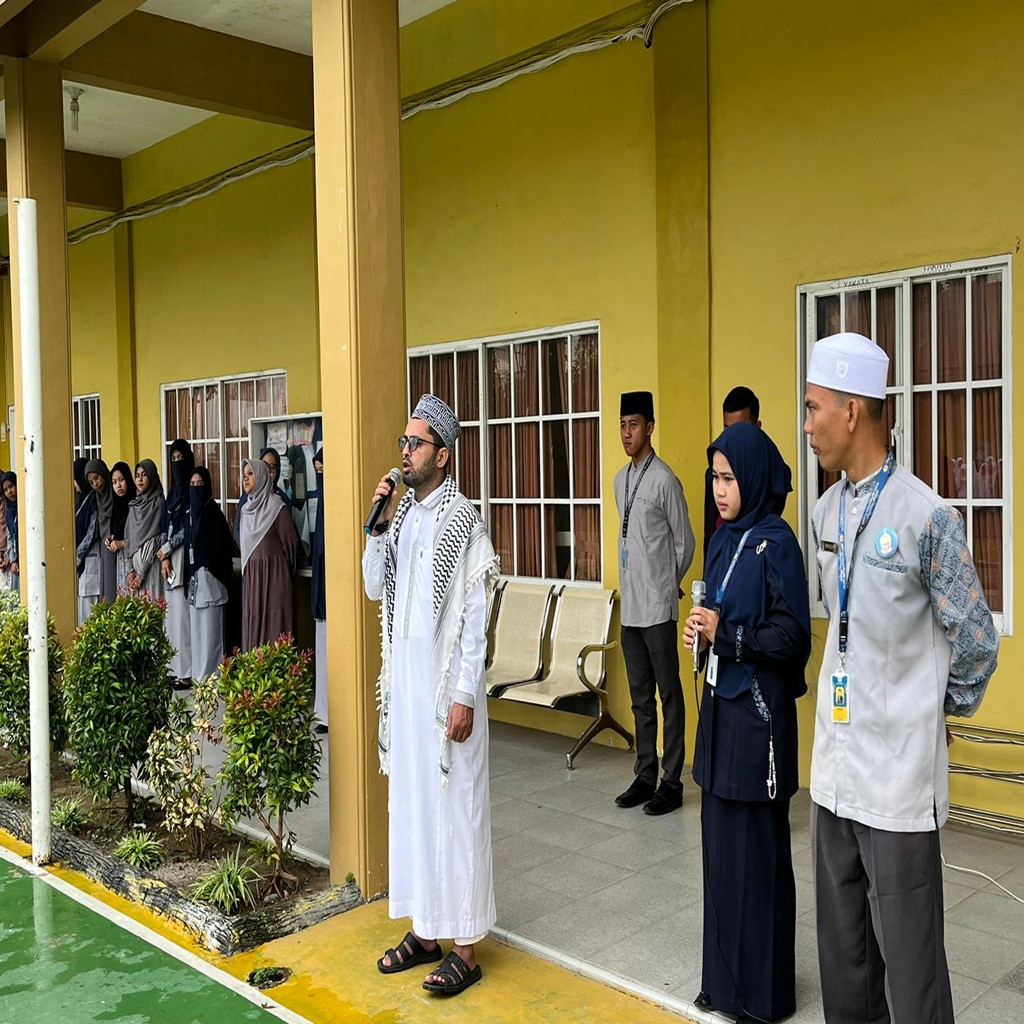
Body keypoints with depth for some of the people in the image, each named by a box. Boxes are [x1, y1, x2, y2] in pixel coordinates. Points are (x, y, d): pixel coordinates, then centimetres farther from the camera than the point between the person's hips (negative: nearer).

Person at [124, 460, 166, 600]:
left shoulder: (158, 503, -5)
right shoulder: (134, 504, 14)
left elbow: (155, 541, -10)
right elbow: (128, 537, 9)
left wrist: (141, 573, -13)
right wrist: (130, 569, -2)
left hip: (150, 565, -6)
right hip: (133, 561, 6)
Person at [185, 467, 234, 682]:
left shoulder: (214, 513, -7)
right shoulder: (191, 513, 13)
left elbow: (223, 546, -11)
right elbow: (188, 545, 16)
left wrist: (213, 573, -14)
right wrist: (189, 576, 9)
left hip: (209, 577, -7)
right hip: (193, 577, 7)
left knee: (209, 629, -4)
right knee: (195, 628, 10)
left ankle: (210, 676, 1)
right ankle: (198, 674, 17)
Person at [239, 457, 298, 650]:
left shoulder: (277, 508, -7)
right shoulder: (246, 510, 14)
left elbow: (290, 544, -5)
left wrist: (285, 570, 3)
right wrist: (246, 571, 16)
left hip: (273, 576, -6)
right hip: (251, 578, 7)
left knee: (273, 625, -7)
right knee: (252, 625, 5)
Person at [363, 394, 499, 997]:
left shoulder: (462, 519, -13)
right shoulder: (403, 512, 9)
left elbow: (475, 616, -14)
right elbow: (375, 588, 11)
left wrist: (465, 696, -17)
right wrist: (379, 526, -2)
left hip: (446, 684, -7)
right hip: (404, 677, 8)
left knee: (455, 806, 1)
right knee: (410, 800, 14)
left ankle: (465, 949, 13)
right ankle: (424, 930, 29)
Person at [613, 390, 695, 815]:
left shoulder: (664, 480, -11)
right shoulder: (620, 480, 12)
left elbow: (684, 543, -5)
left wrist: (667, 584, 4)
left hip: (658, 607, -8)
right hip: (630, 605, 8)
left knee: (669, 695, 1)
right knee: (640, 697, 14)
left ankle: (672, 782, 9)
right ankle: (645, 776, 23)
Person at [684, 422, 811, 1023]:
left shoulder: (776, 544, -13)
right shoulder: (724, 541, 10)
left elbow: (792, 636, -16)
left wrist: (725, 634, -20)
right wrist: (701, 632, -2)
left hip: (758, 713, -8)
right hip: (721, 705, 8)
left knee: (756, 849, 2)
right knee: (721, 843, 13)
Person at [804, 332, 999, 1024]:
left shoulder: (926, 515, -15)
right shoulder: (826, 512, 7)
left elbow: (976, 641, -5)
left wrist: (948, 705, 8)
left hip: (899, 773, -6)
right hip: (835, 768, 7)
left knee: (908, 954, 5)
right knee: (841, 943, 18)